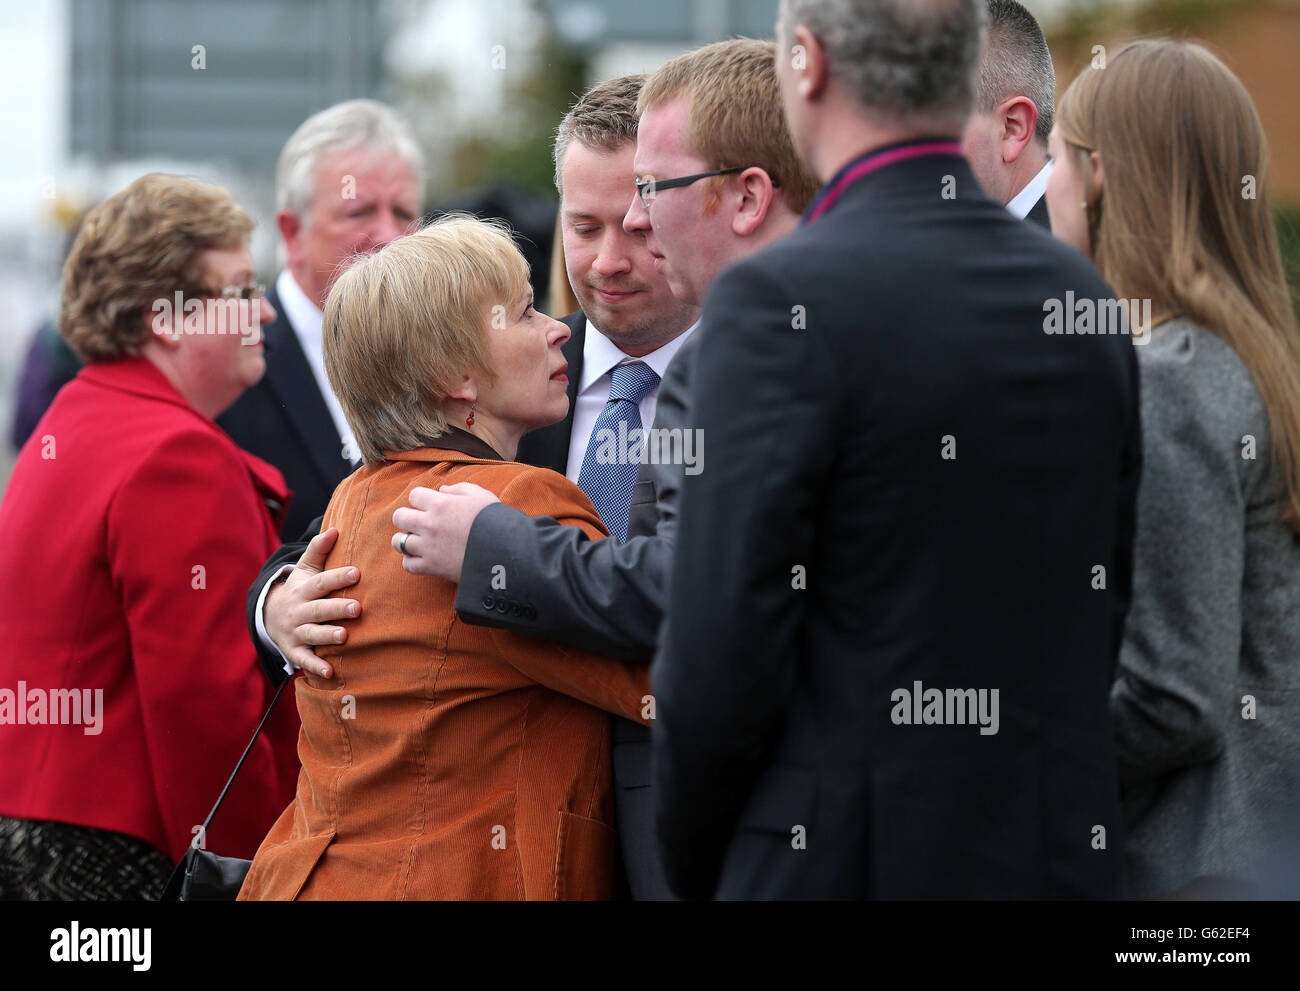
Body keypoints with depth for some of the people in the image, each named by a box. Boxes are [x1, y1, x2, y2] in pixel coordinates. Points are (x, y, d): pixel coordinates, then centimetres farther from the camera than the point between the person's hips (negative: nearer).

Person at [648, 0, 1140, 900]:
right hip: (1056, 859, 6)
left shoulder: (780, 299, -14)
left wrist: (693, 864, 1)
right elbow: (1106, 618, 12)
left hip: (839, 859, -6)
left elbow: (719, 656, -14)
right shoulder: (1080, 296, 6)